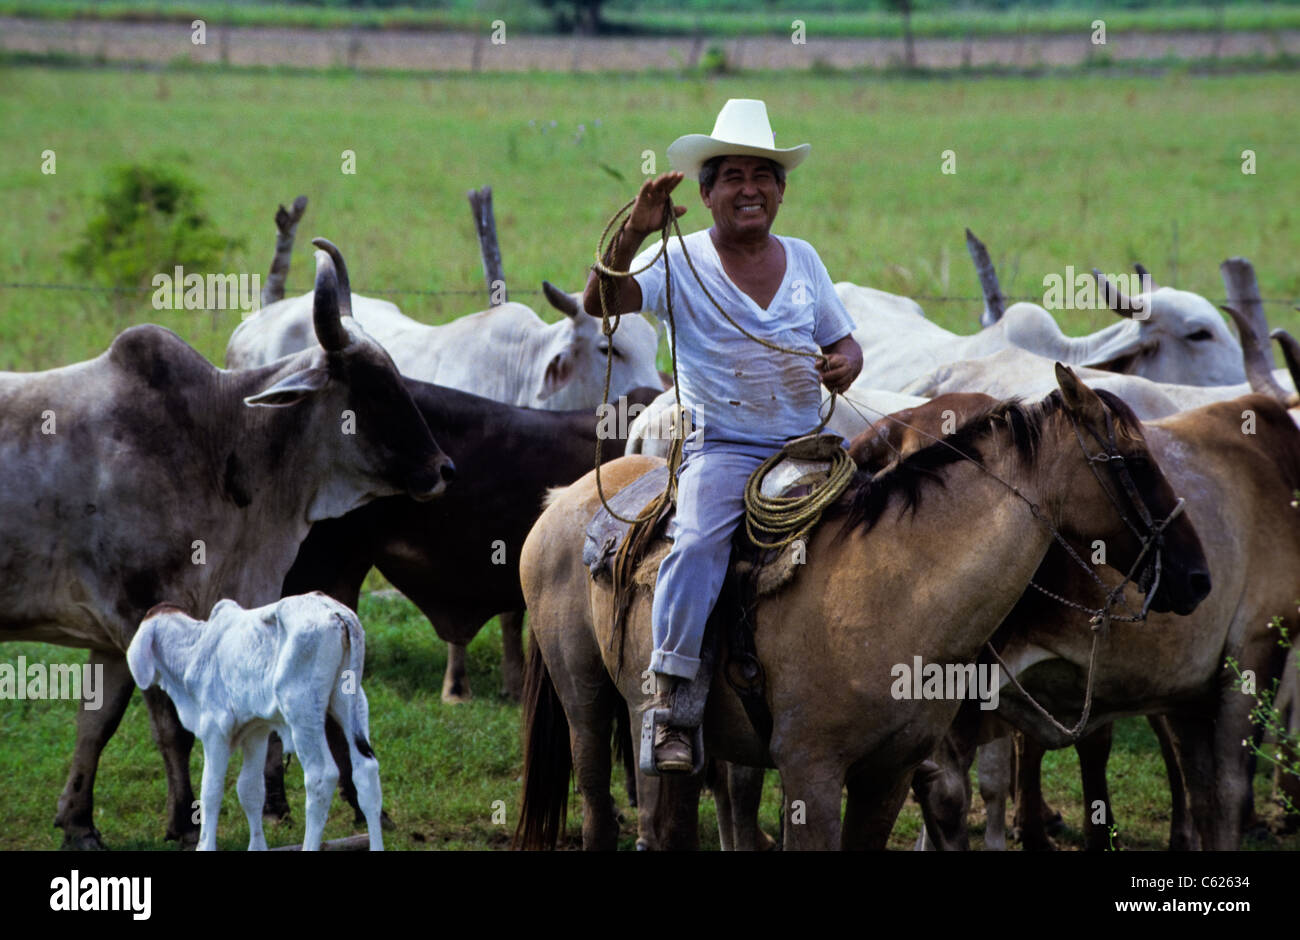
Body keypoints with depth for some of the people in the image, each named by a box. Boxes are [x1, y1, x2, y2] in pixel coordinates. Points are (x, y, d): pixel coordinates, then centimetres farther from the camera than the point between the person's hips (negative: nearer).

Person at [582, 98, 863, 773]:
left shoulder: (803, 260, 12)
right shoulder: (681, 261, -1)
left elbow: (844, 342, 21)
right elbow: (600, 302, -16)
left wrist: (845, 365, -3)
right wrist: (632, 234, -32)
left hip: (808, 443, 4)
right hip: (721, 447, -4)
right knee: (699, 545, -28)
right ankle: (668, 706, -28)